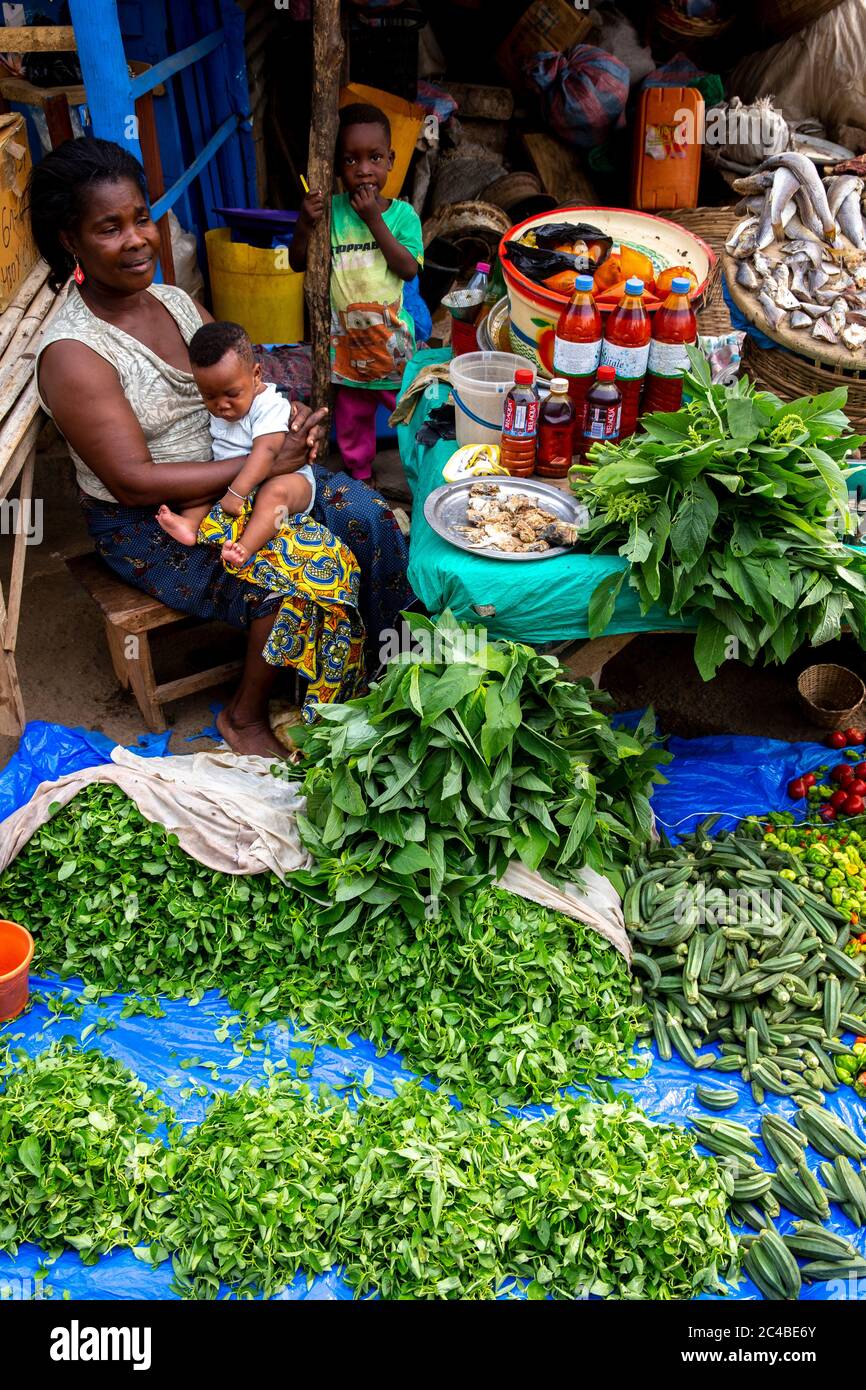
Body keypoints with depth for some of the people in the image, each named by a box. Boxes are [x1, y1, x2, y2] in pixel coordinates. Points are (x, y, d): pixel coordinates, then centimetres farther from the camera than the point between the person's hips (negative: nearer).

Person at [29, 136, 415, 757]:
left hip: (236, 473, 7)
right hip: (149, 522, -7)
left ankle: (378, 664, 8)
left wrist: (289, 414, -14)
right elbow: (133, 481, -25)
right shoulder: (71, 354, -20)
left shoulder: (174, 300, 3)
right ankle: (246, 718, -2)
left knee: (365, 516, -9)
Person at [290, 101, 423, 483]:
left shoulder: (402, 214, -6)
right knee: (351, 413, 15)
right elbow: (298, 263, -2)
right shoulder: (330, 210, -4)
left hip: (390, 334, -1)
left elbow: (409, 269, -18)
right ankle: (359, 473, 33)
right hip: (346, 335, 1)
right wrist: (305, 223, -20)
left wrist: (374, 221, -21)